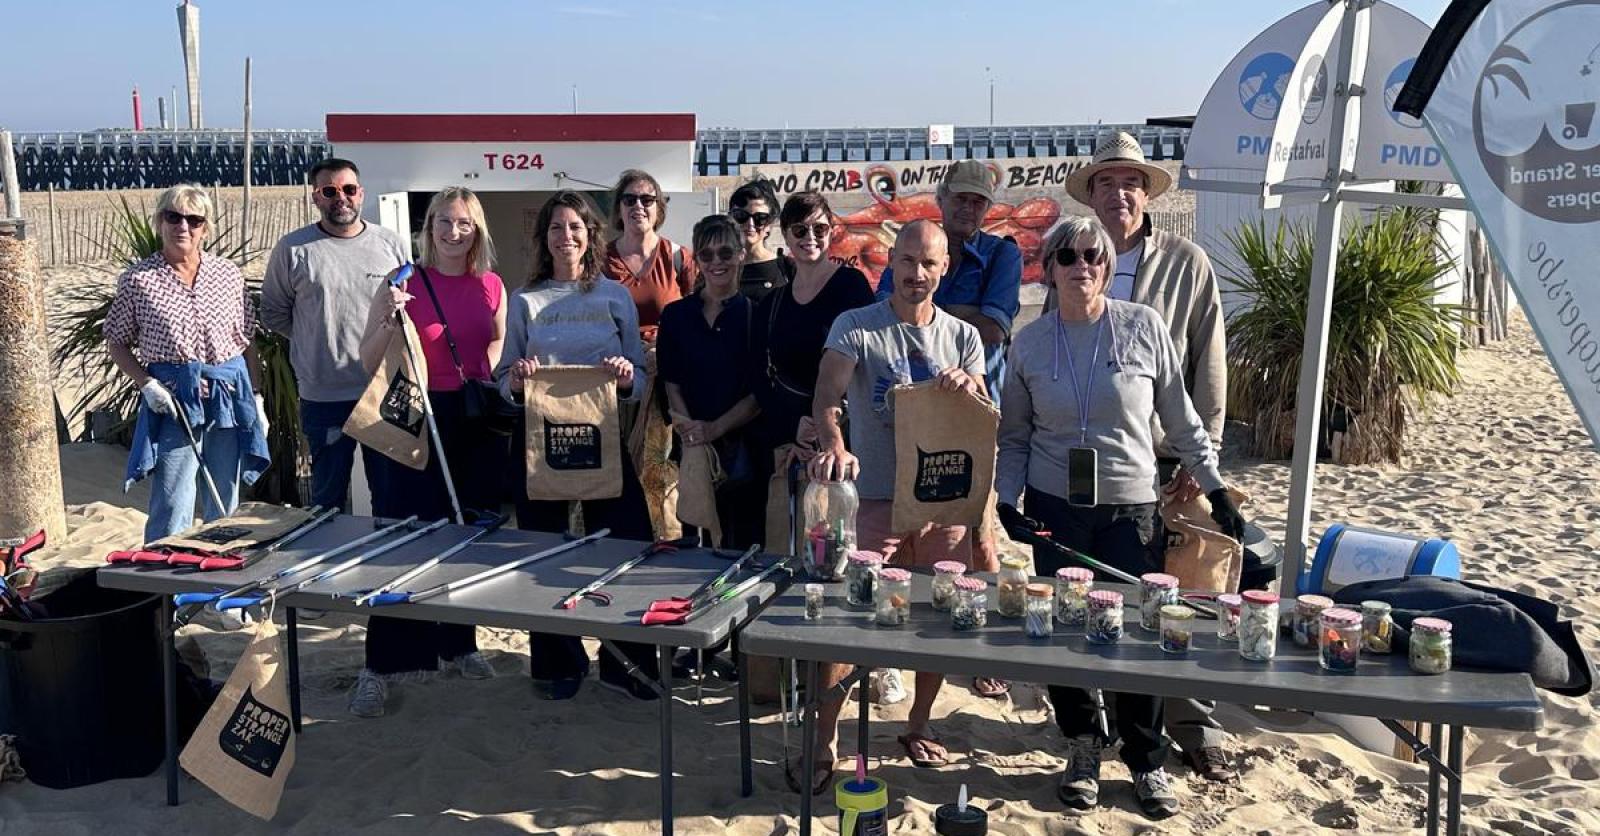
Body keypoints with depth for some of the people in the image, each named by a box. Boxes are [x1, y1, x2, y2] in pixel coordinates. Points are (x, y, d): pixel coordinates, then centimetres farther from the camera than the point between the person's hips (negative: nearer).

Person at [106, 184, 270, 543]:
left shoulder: (228, 275, 6)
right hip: (173, 400, -3)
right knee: (171, 511, -7)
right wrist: (147, 385, -10)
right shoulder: (137, 280, 0)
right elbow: (117, 344, 5)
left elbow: (248, 342, 10)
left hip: (229, 395, 3)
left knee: (225, 505, 12)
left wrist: (257, 398, 6)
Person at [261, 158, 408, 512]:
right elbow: (273, 313, 9)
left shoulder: (393, 245, 6)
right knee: (329, 498, 9)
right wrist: (318, 339, 4)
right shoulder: (293, 249, 1)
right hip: (323, 397, -1)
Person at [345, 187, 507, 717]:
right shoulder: (404, 283, -6)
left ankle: (457, 643, 29)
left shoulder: (492, 286, 4)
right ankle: (381, 667, 2)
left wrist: (484, 378, 6)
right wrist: (389, 321, -21)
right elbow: (368, 362, -5)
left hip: (477, 421, 4)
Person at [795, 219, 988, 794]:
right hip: (874, 498, -3)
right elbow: (827, 397, -16)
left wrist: (968, 388, -16)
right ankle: (822, 739, 5)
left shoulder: (963, 337, 9)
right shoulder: (855, 327, -2)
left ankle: (918, 725, 31)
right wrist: (833, 445, -36)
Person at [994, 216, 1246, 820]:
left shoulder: (1144, 327, -3)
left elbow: (1181, 423, 3)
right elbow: (1014, 437, 9)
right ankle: (1082, 754, 24)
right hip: (1055, 509, 2)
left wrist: (1217, 490, 3)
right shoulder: (1029, 344, 2)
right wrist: (1006, 501, -3)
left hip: (1130, 508, -1)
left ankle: (1147, 763, 17)